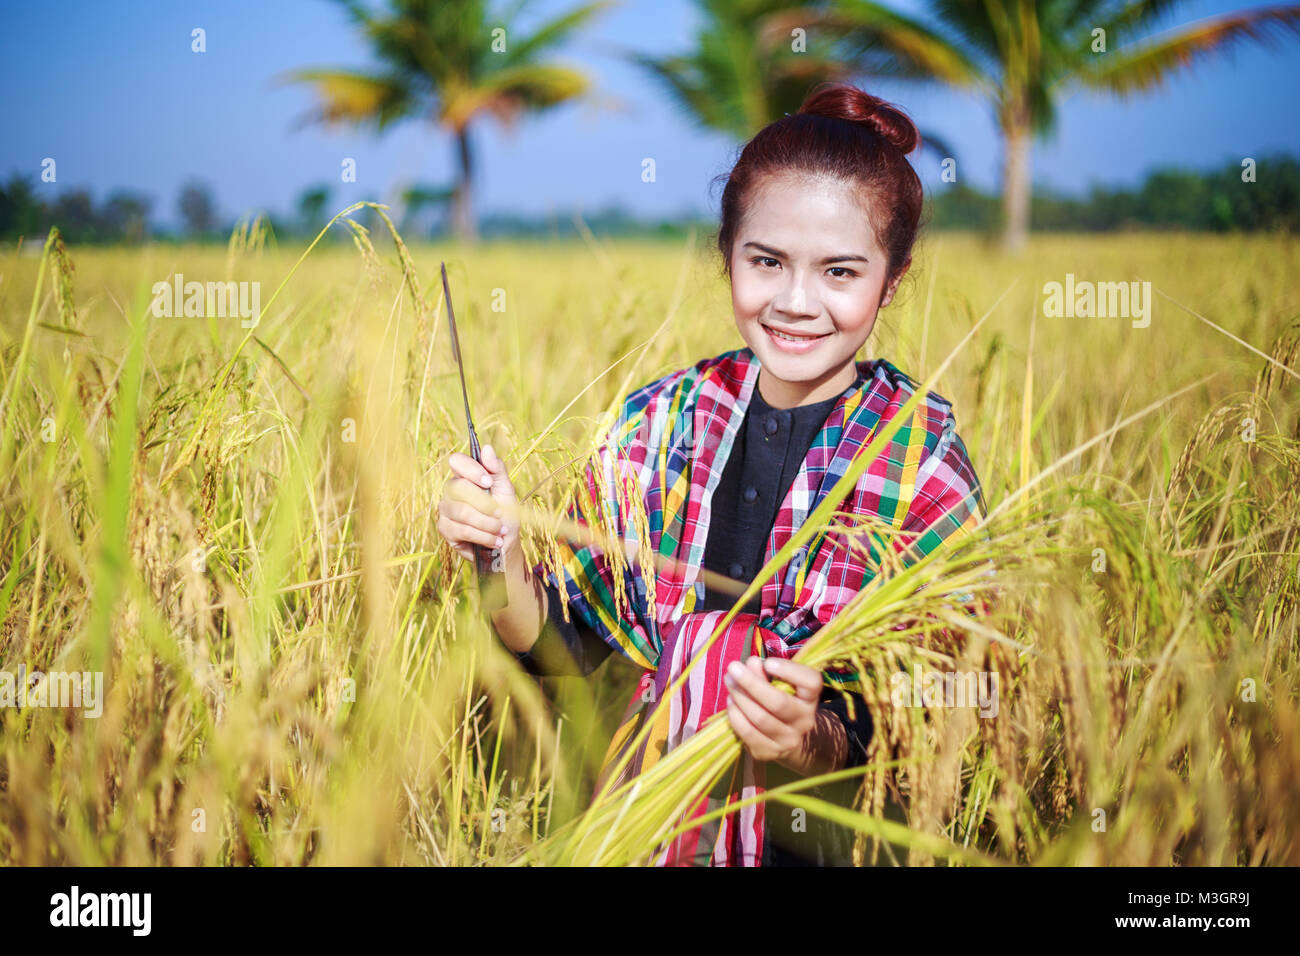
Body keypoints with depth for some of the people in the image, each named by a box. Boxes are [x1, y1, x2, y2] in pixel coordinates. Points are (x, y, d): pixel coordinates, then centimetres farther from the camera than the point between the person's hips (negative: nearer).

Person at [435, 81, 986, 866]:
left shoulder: (927, 469, -5)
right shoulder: (657, 421, 3)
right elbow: (568, 646, 7)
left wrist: (815, 744, -22)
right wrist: (502, 558, -10)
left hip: (819, 844, -3)